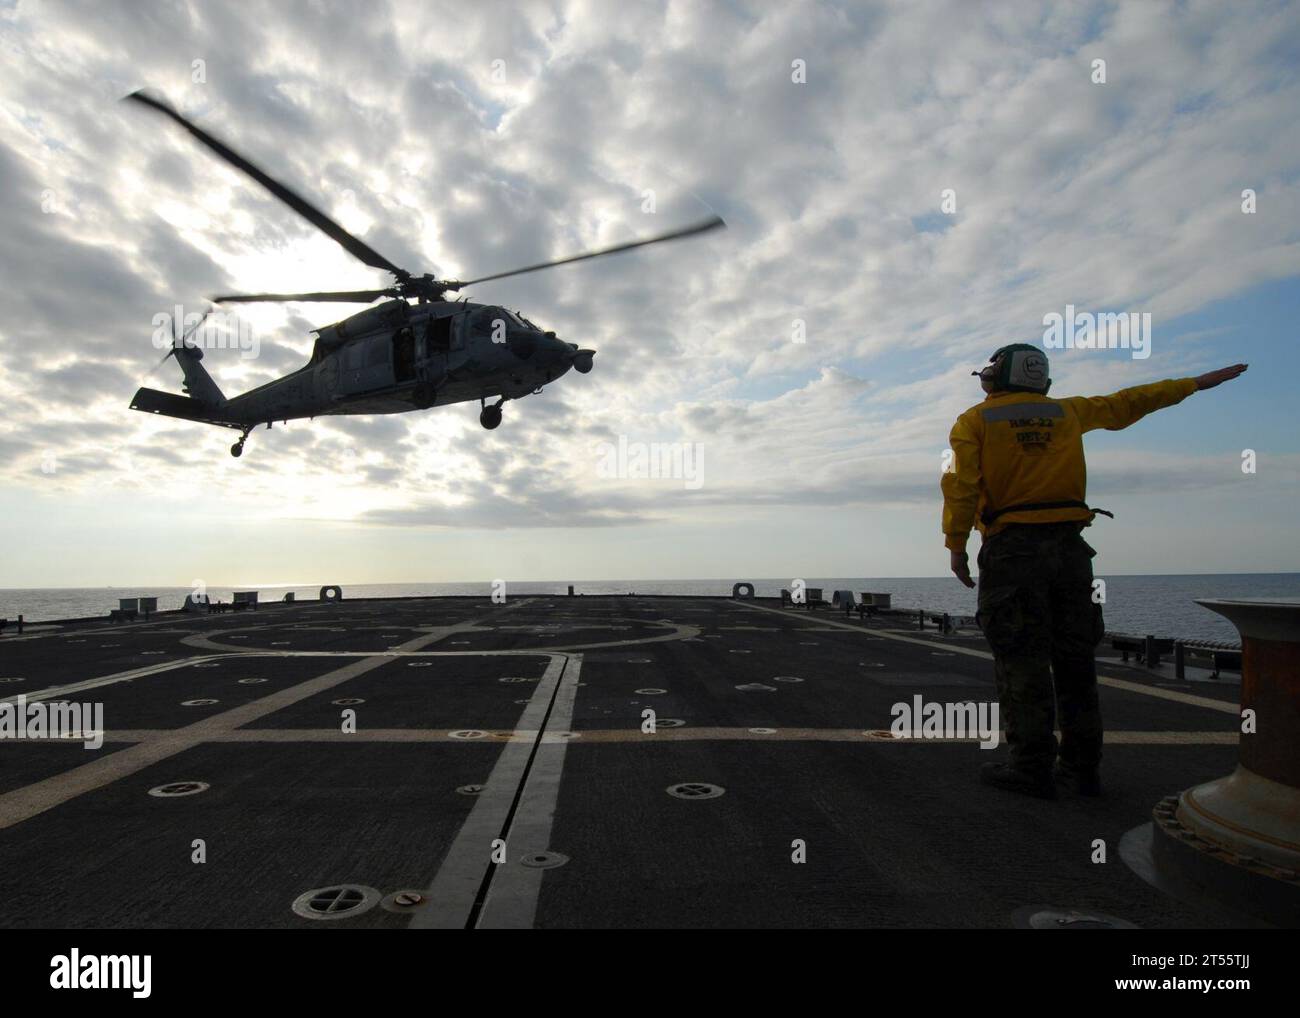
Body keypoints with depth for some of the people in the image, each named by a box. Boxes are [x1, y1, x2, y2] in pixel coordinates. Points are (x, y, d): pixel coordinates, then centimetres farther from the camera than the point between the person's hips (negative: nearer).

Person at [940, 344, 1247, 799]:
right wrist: (1195, 383, 37)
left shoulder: (974, 421, 2)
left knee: (1022, 662, -3)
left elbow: (960, 484, -10)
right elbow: (1127, 403, 25)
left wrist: (956, 545, -7)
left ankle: (1032, 768, -2)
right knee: (1073, 659, 9)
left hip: (1012, 549, -4)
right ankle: (1081, 767, 13)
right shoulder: (1066, 411, 14)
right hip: (1069, 547, 4)